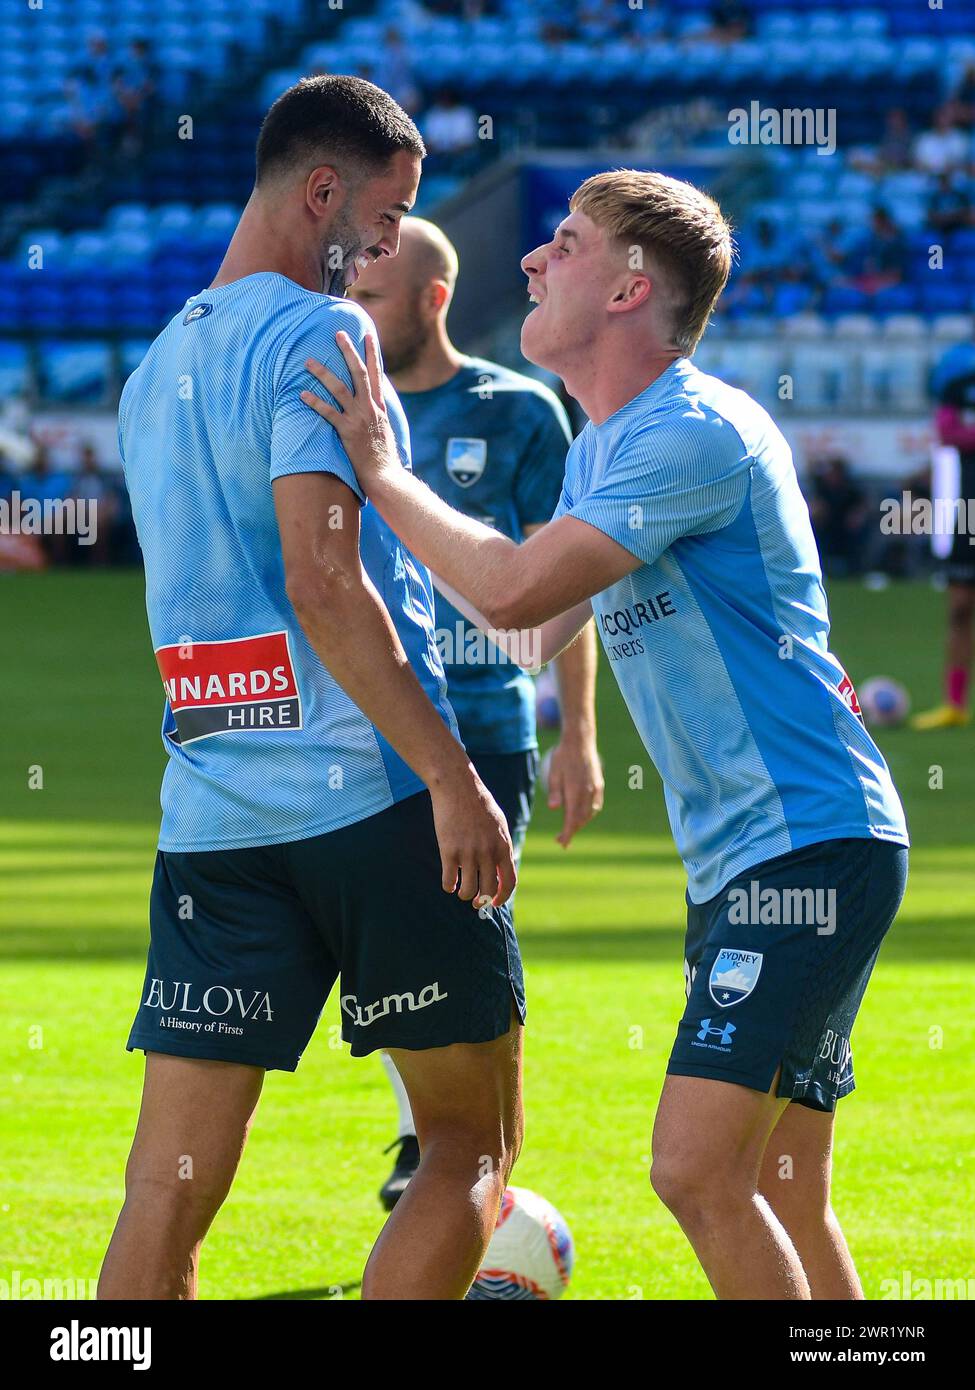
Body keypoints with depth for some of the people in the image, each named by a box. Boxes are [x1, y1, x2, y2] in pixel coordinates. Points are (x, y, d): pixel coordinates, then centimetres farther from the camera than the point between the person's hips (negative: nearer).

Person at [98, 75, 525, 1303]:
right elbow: (321, 581, -17)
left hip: (207, 815, 7)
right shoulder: (316, 335, -7)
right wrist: (450, 775, -19)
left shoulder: (155, 367, 19)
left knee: (168, 1189, 2)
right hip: (370, 793, -7)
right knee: (475, 1144, 4)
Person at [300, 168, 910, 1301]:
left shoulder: (696, 433, -17)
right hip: (736, 856, 10)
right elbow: (544, 629, 25)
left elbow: (515, 592, -25)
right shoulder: (599, 446, 14)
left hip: (810, 843, -10)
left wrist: (380, 474, -13)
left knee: (698, 1171, -18)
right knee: (778, 1202, 11)